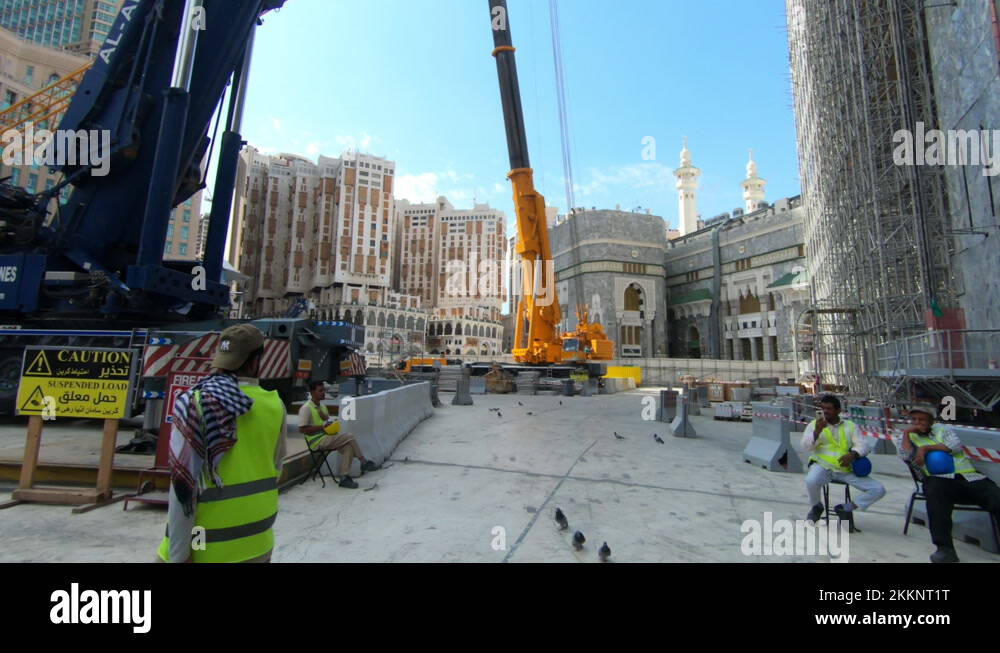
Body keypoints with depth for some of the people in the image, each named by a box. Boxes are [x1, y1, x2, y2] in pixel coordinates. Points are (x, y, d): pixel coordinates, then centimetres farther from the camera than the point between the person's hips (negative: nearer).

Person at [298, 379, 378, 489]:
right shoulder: (306, 408, -9)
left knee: (348, 446, -18)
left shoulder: (322, 406, 17)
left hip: (327, 437, 8)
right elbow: (302, 429, -15)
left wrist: (331, 421, 1)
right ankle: (364, 462, -9)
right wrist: (322, 426, -20)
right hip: (318, 441, -8)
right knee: (350, 438, -21)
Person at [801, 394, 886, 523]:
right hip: (823, 466, -3)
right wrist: (817, 431, -21)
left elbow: (862, 445, 1)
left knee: (879, 490, -12)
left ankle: (845, 508, 5)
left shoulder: (851, 426, 14)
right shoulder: (814, 424, 7)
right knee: (811, 481, -34)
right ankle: (816, 507, -1)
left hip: (846, 470, 3)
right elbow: (805, 446, -5)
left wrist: (852, 455, -21)